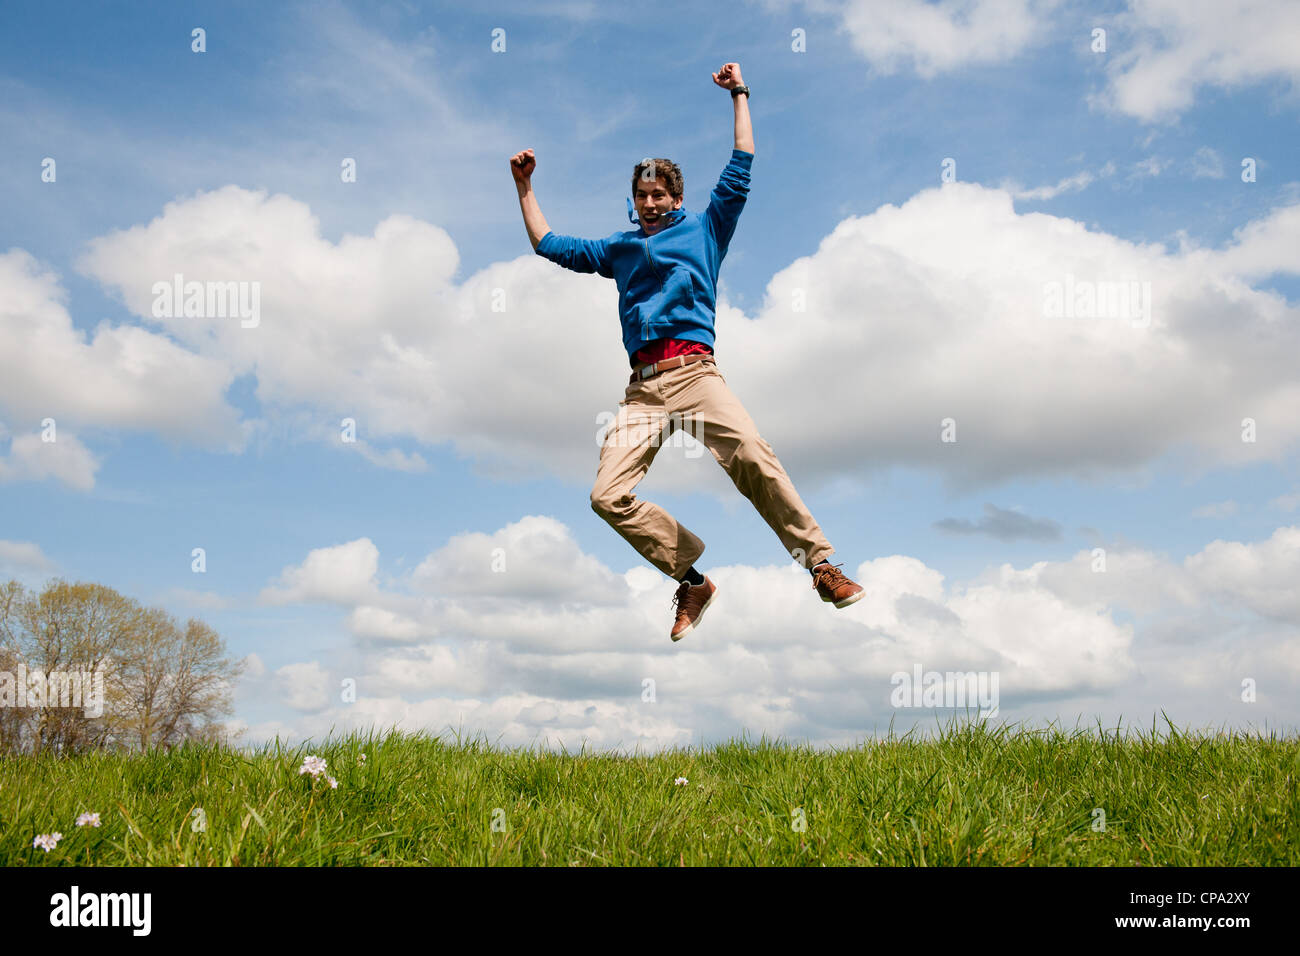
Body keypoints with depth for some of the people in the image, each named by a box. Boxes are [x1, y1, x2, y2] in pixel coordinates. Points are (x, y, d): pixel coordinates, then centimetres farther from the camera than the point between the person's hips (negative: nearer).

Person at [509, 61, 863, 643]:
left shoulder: (703, 229, 20)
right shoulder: (619, 249, 29)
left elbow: (739, 173, 14)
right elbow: (549, 245, 36)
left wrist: (739, 96, 17)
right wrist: (524, 186, 35)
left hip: (695, 372, -4)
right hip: (642, 391, 4)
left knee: (753, 457, -29)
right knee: (608, 497, -14)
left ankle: (821, 564, -22)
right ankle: (691, 580, -2)